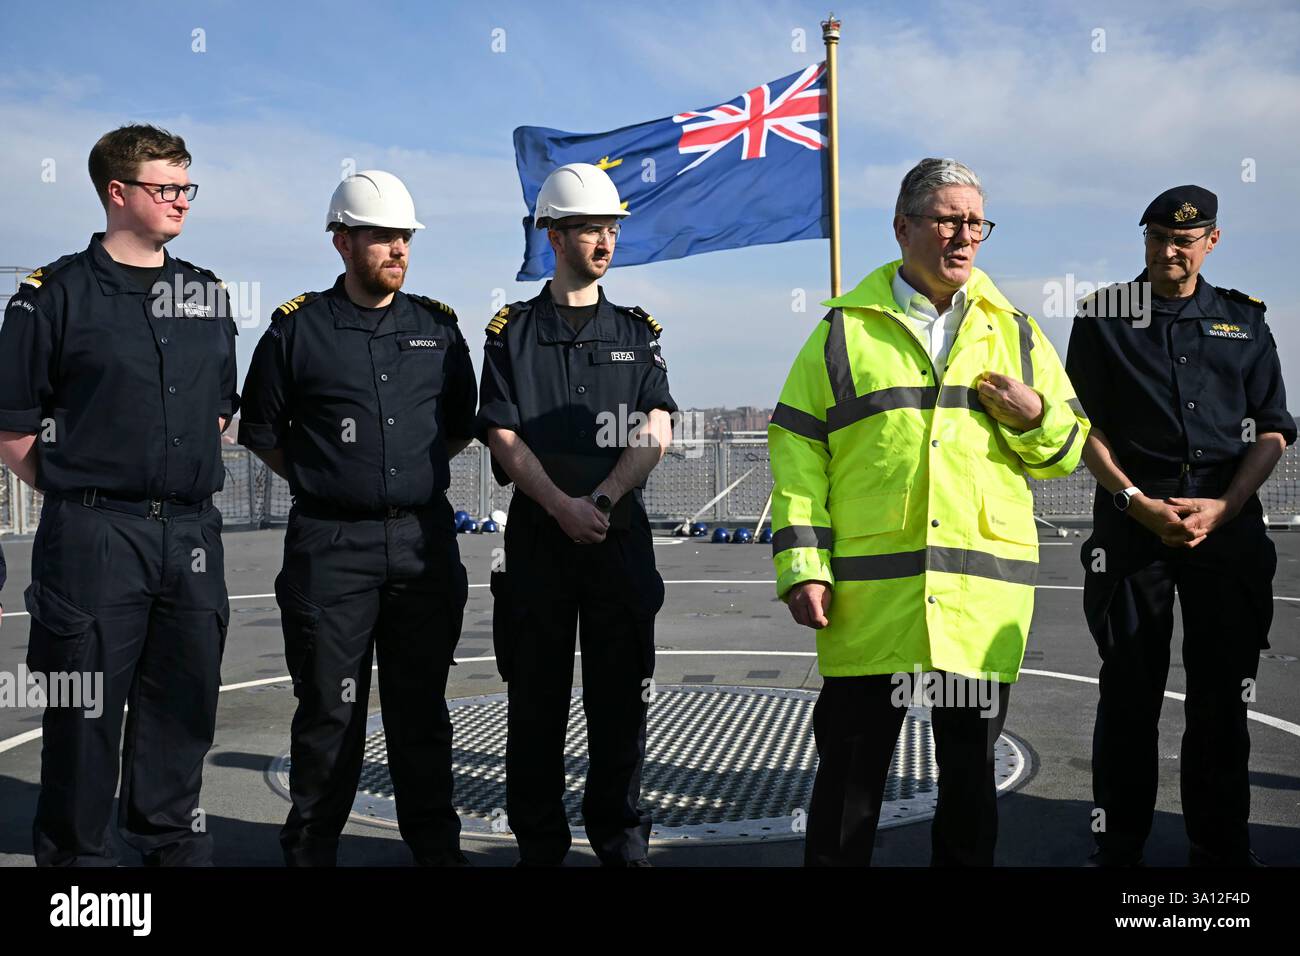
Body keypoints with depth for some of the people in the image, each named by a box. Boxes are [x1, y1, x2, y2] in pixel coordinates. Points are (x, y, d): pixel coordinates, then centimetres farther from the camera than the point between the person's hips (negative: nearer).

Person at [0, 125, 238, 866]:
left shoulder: (208, 296, 12)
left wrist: (191, 479, 10)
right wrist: (80, 493, -5)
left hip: (191, 533, 5)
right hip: (92, 537, -5)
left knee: (183, 707, 13)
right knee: (84, 716, 4)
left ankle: (173, 841, 29)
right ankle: (77, 851, 19)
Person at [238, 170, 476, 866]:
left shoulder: (438, 327, 11)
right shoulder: (298, 328, 1)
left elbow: (461, 426, 21)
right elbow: (263, 433, 8)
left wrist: (417, 473, 11)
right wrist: (326, 482, 5)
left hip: (425, 540, 3)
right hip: (331, 546, -3)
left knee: (420, 705, 11)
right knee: (330, 706, 3)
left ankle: (434, 841, 22)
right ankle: (310, 847, 17)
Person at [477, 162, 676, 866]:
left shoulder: (637, 332, 11)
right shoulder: (513, 332, 6)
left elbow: (655, 435, -1)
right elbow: (503, 439, -3)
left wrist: (602, 500, -15)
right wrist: (564, 506, -16)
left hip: (621, 537, 1)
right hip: (538, 537, -1)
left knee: (620, 699, 5)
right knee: (536, 701, 5)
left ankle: (620, 841, 17)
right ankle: (539, 845, 16)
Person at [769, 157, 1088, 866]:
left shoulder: (1013, 332, 14)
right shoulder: (845, 329, 6)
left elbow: (1068, 449, 17)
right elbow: (796, 450, 2)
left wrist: (1034, 417, -6)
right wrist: (801, 567, -6)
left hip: (984, 592, 3)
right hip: (869, 594, -2)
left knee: (971, 767, 12)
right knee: (851, 765, 5)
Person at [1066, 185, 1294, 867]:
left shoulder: (1244, 320, 13)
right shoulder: (1103, 317, 7)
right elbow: (1085, 427, 2)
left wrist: (1223, 506, -6)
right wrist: (1138, 503, -10)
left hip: (1228, 522, 2)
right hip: (1132, 521, -2)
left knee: (1222, 694, 5)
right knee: (1129, 690, 1)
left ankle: (1221, 849, 16)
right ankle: (1119, 847, 11)